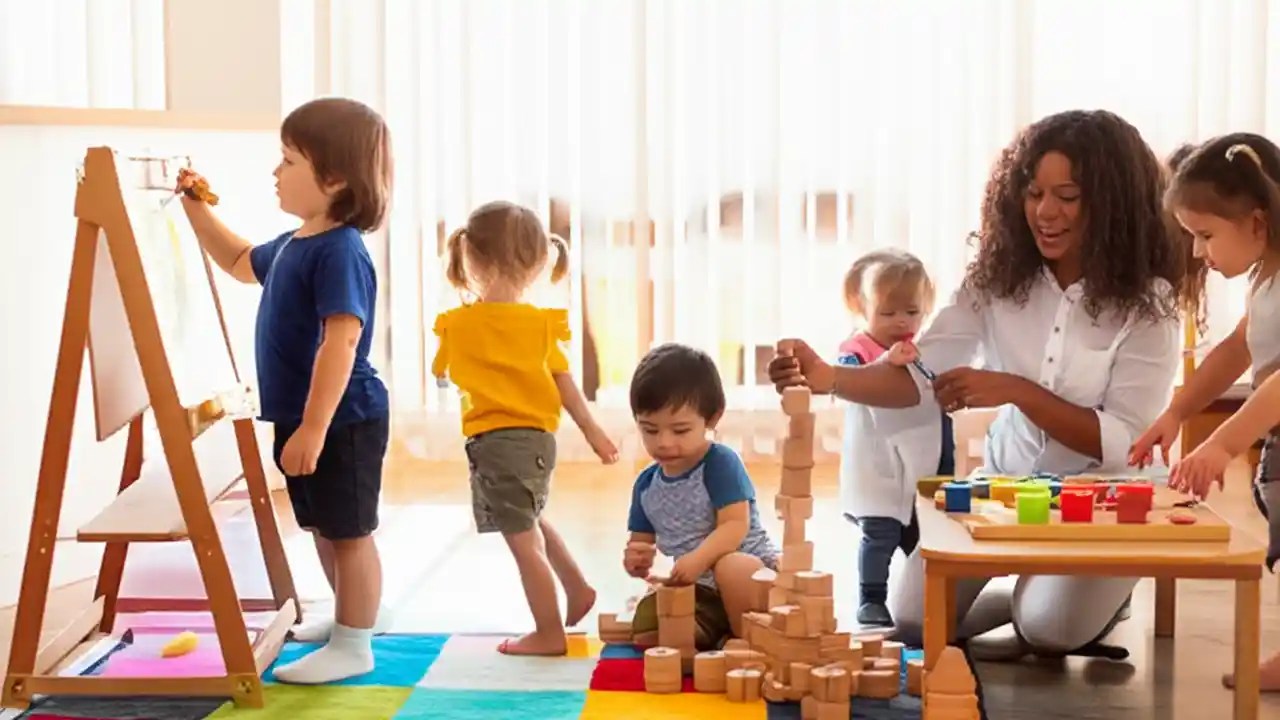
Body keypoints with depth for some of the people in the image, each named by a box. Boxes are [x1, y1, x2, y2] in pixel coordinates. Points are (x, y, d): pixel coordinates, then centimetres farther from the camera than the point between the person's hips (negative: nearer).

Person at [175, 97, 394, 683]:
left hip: (342, 421, -10)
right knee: (323, 529, 22)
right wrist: (196, 208, 22)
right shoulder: (294, 244, 9)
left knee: (348, 532, 2)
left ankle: (354, 646, 13)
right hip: (306, 418, 10)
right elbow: (240, 262, 31)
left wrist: (314, 428, -30)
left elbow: (340, 345, -29)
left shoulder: (339, 252, -23)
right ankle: (349, 615, 40)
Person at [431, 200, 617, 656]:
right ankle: (577, 589, 34)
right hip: (538, 436, 6)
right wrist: (592, 431, 11)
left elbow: (442, 371, 8)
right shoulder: (541, 323, -2)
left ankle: (549, 634, 4)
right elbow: (565, 384, 2)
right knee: (530, 520, 31)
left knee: (522, 539, 0)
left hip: (495, 441, -5)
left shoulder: (458, 324, -10)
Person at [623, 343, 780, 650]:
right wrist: (636, 560, -13)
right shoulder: (646, 484, 6)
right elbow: (642, 541, 12)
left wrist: (698, 559, -38)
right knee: (644, 631, -17)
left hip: (755, 570, -5)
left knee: (731, 568, -40)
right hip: (698, 592, 5)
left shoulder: (721, 463, -13)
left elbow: (735, 526, -21)